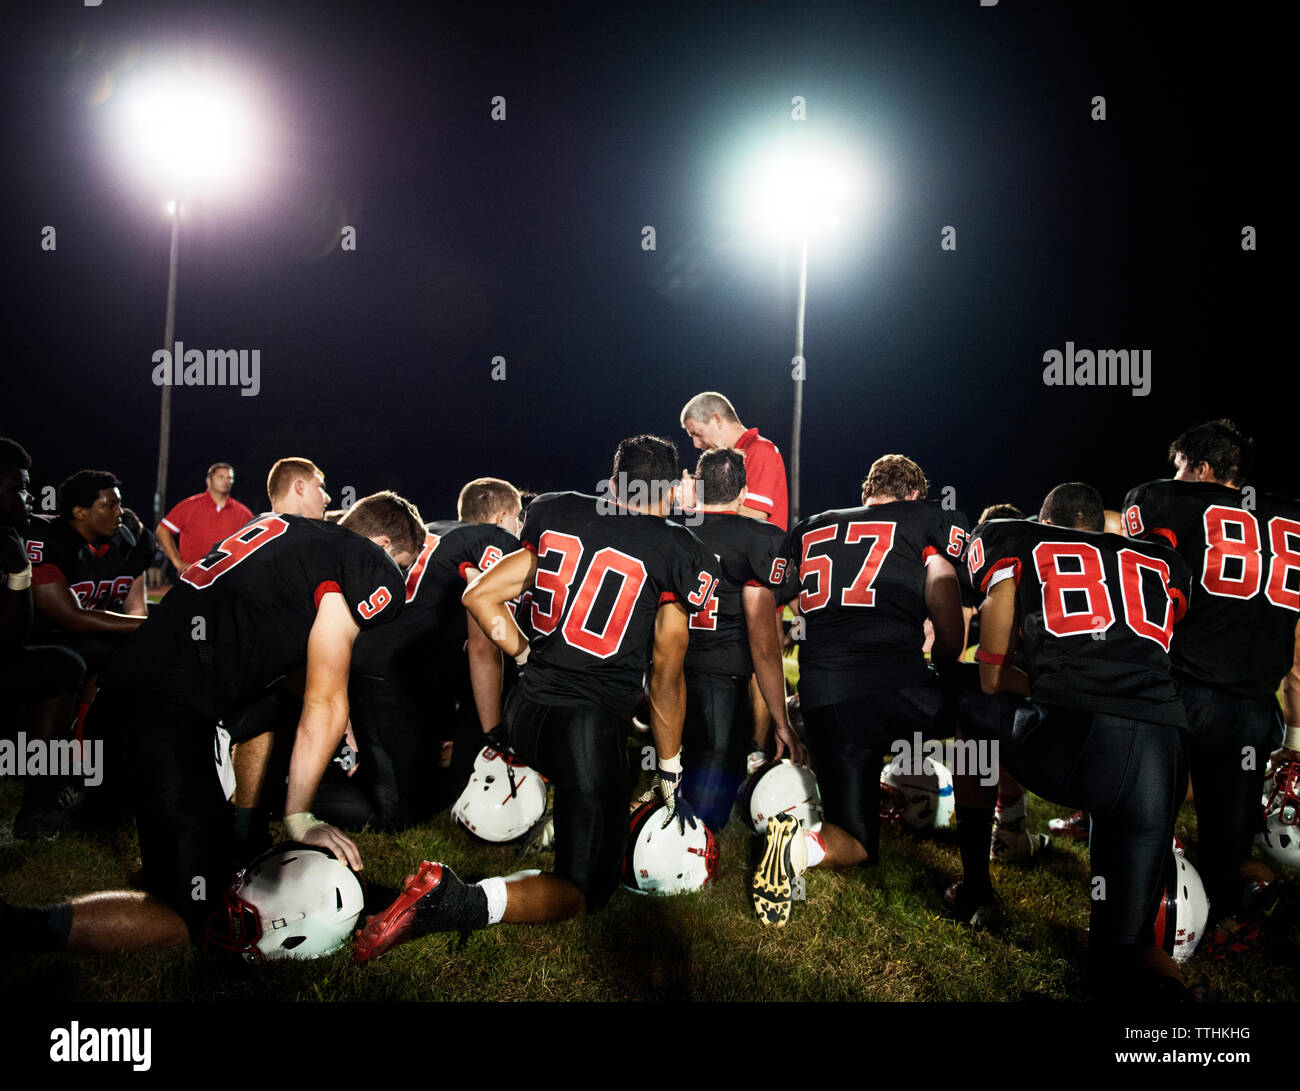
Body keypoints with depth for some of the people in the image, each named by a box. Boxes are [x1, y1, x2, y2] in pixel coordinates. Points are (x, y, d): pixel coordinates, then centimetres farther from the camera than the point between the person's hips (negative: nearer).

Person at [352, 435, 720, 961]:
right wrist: (671, 777, 5)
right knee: (585, 888, 0)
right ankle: (464, 902, -22)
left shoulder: (556, 513, 6)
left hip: (526, 713, 7)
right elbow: (666, 674, -4)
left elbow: (480, 596, 8)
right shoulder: (677, 552, -6)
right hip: (592, 725, -6)